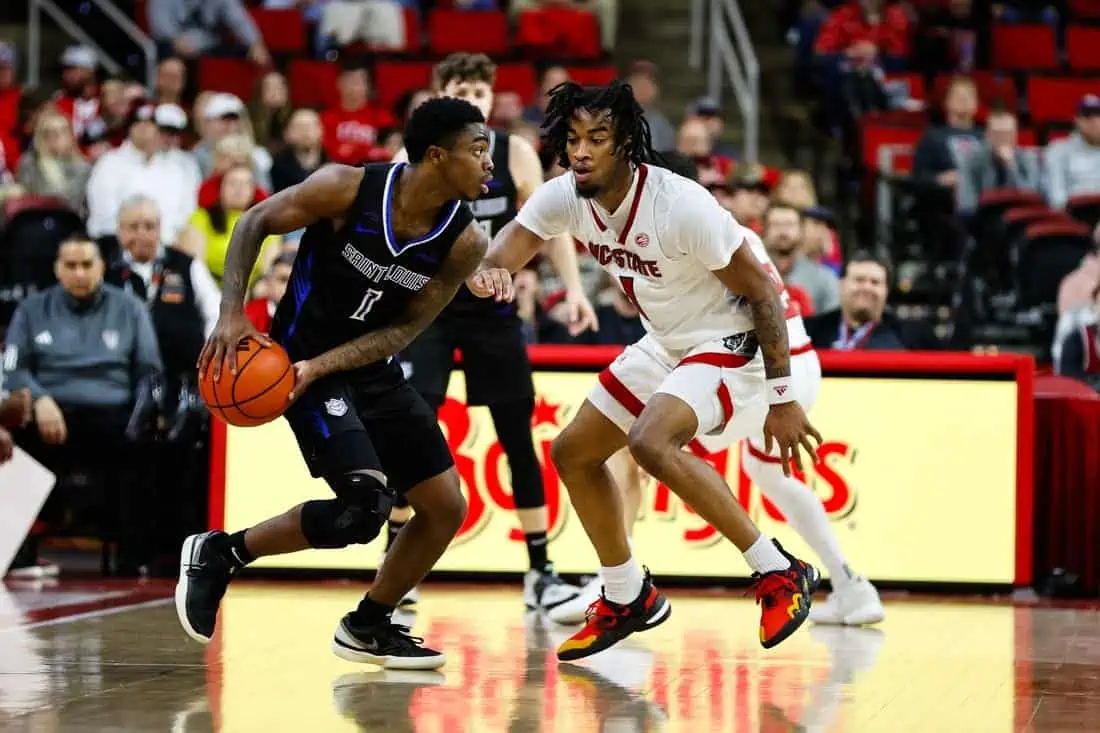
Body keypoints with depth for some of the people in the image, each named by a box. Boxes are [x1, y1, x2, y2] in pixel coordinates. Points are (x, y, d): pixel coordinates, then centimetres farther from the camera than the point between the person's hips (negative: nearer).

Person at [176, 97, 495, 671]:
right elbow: (255, 223, -9)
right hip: (302, 357, -6)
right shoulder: (347, 189, -22)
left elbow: (405, 328, -8)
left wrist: (321, 366, -21)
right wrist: (232, 314, -19)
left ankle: (367, 628, 24)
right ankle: (217, 554, -2)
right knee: (364, 507, -21)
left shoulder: (465, 242, -11)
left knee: (446, 508, 4)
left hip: (372, 369, 6)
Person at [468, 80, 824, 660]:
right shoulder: (565, 198, -9)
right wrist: (489, 272, -41)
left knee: (651, 442, -31)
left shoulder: (682, 206, -28)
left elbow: (763, 291, -21)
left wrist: (781, 399, -19)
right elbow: (508, 246, -14)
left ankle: (779, 573, -21)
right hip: (666, 345, 9)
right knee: (573, 453, 11)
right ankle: (627, 599, 27)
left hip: (732, 345, -9)